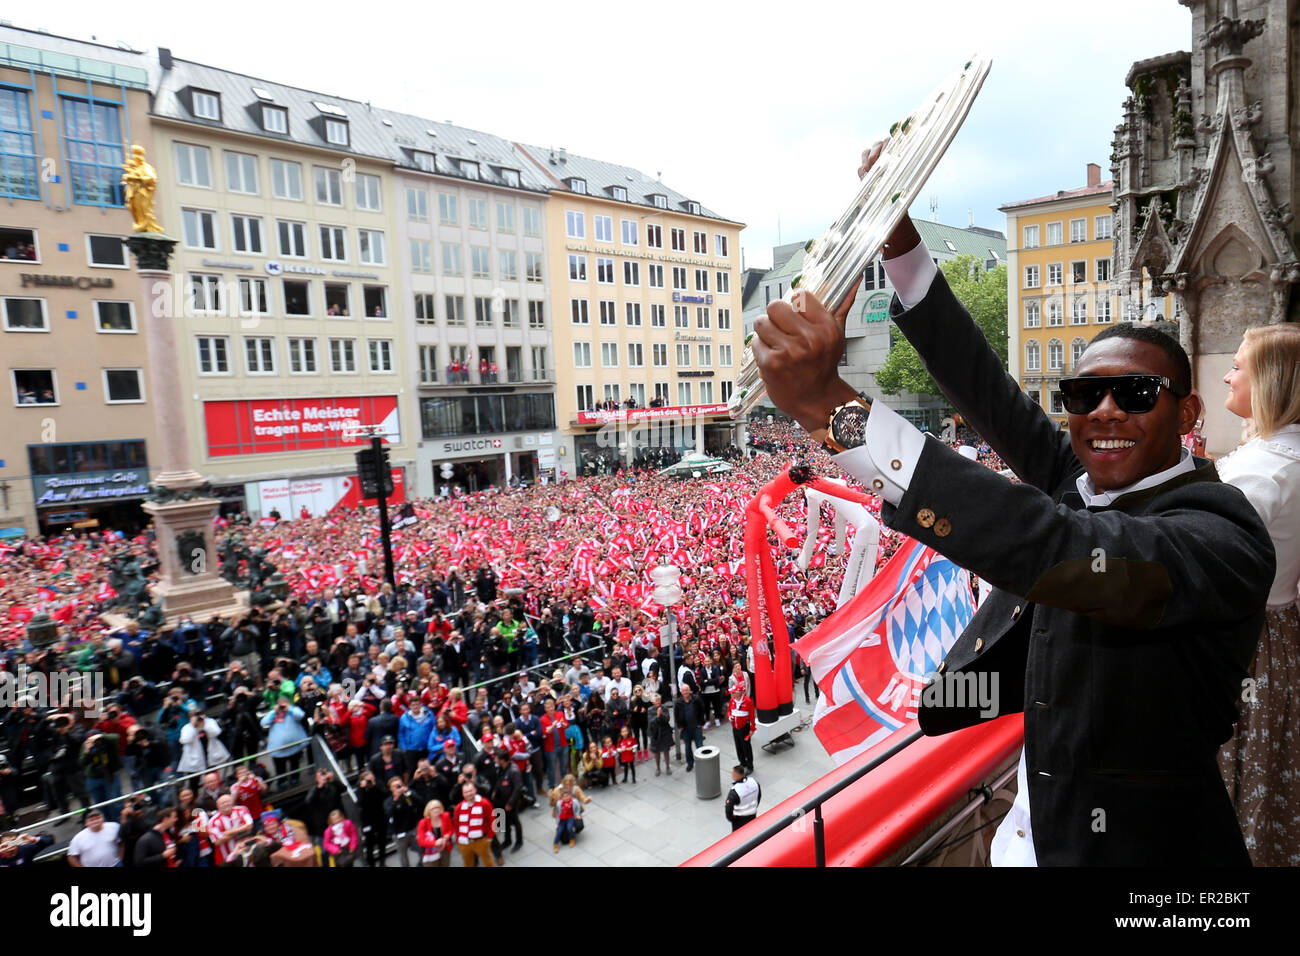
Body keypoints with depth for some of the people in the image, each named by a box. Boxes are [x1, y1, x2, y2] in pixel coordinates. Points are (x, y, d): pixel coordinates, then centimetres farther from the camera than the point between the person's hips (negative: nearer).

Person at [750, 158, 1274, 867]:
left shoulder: (1222, 533, -22)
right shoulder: (1084, 484, -2)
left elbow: (1057, 553, -40)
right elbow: (987, 391, -6)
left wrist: (832, 407, -47)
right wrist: (899, 232, -12)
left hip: (1137, 846, -5)